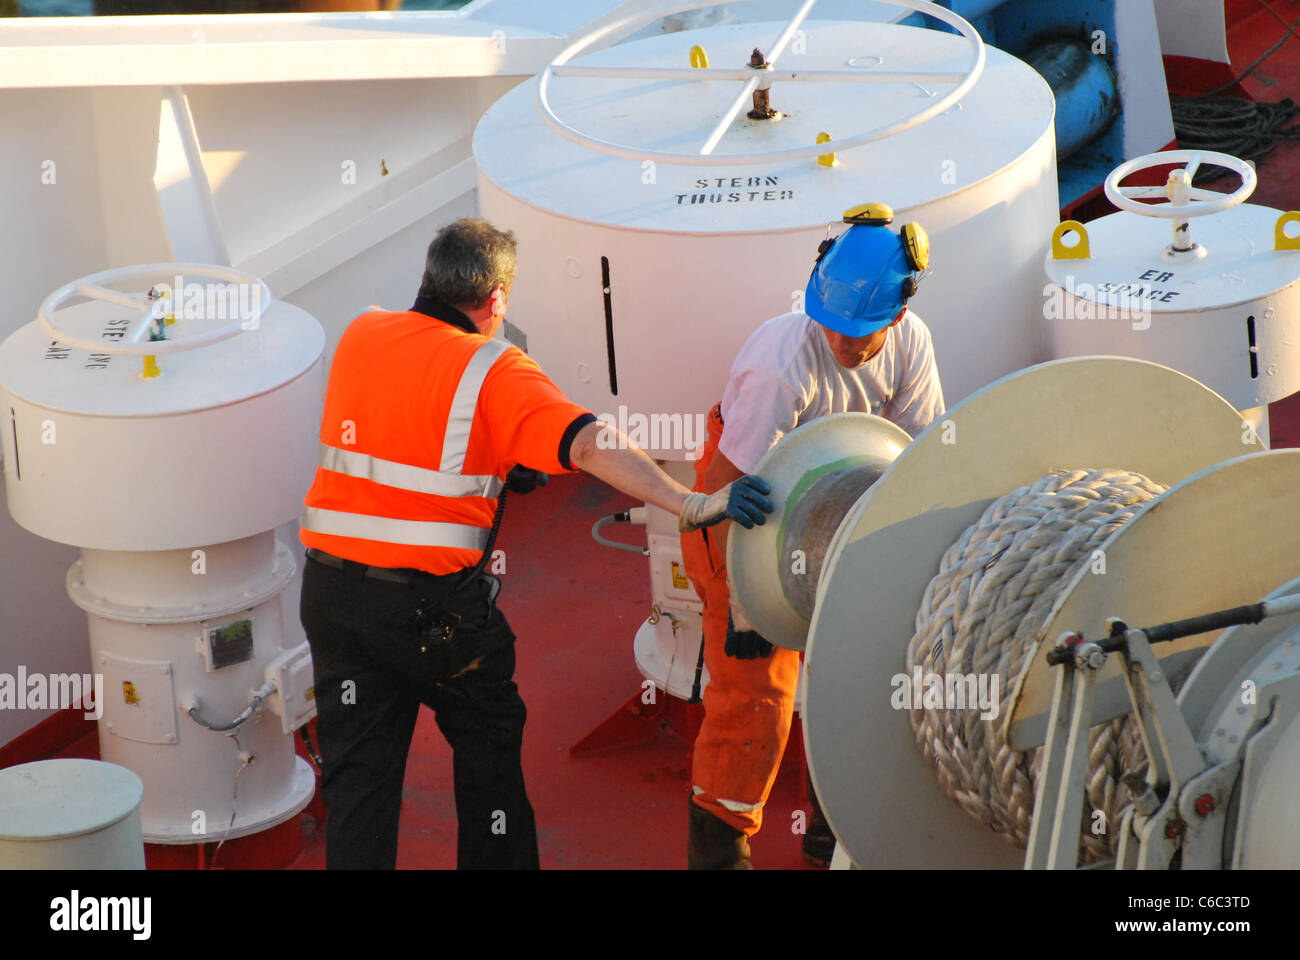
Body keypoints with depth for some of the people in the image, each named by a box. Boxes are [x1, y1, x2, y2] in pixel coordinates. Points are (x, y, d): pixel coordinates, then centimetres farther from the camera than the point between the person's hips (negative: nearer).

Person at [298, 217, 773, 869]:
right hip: (434, 601, -4)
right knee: (489, 742, 18)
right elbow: (590, 444, -23)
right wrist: (690, 505, -27)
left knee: (357, 771, 9)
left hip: (330, 585, 4)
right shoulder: (494, 371, -11)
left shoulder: (360, 335, 6)